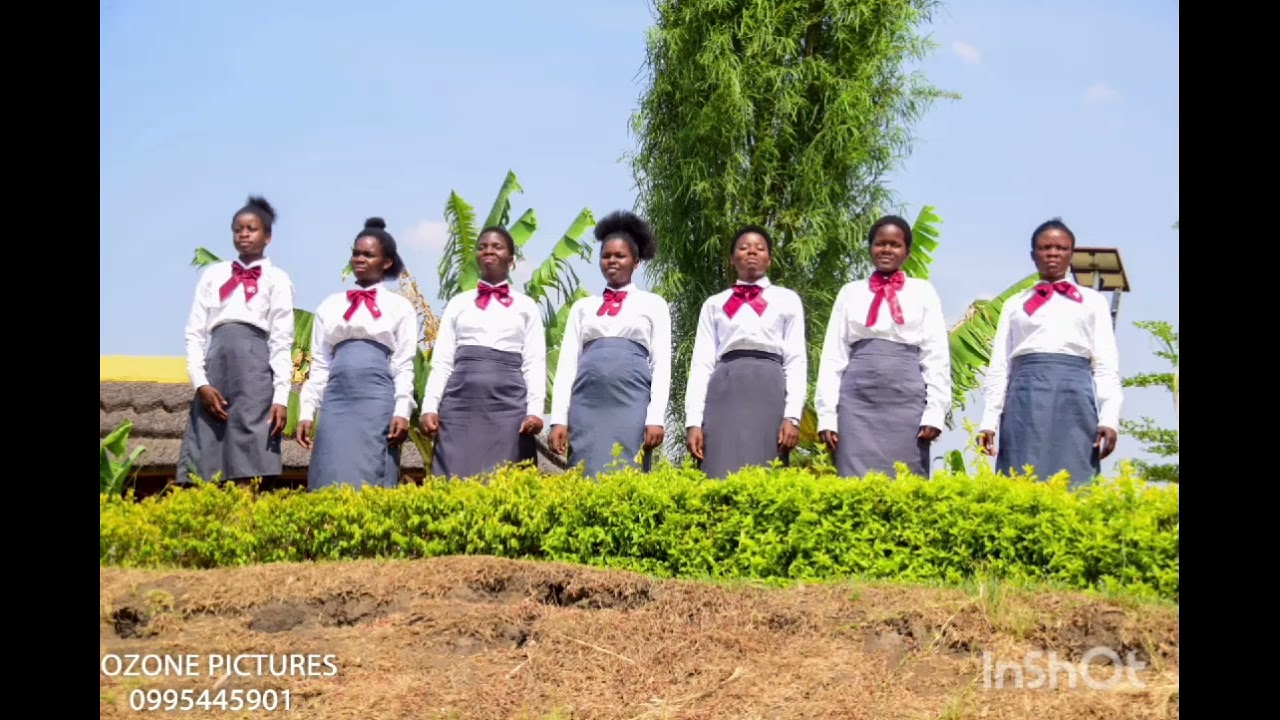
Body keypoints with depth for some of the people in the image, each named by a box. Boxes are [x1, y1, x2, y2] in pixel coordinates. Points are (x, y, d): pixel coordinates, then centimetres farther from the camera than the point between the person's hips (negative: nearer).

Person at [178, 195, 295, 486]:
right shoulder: (213, 274, 19)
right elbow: (195, 332, 13)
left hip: (254, 365, -3)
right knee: (204, 476, -4)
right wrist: (200, 382, -3)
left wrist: (281, 396, -8)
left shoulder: (276, 279, 10)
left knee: (250, 469, -11)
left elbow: (282, 341, 3)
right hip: (215, 363, 3)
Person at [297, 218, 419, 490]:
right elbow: (319, 365, 14)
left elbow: (404, 365, 3)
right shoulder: (330, 305, 17)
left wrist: (402, 412, -8)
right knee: (332, 482, -3)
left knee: (371, 484, -7)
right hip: (336, 400, 3)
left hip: (378, 401, -3)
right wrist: (306, 412, 6)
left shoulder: (400, 306, 10)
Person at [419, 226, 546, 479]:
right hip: (461, 401, 1)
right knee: (455, 481, -6)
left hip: (508, 402, -1)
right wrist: (429, 407, -1)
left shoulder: (525, 305, 14)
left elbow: (534, 362, 6)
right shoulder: (458, 303, 17)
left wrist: (535, 410, -7)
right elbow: (441, 360, 12)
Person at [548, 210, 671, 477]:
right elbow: (567, 362, 12)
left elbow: (662, 363, 5)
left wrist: (655, 418, -7)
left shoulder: (653, 304, 13)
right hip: (587, 404, 2)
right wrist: (559, 419, 0)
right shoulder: (583, 306, 19)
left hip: (631, 404, -2)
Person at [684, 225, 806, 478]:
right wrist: (694, 421, -1)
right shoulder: (714, 304, 18)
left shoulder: (787, 300, 15)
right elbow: (702, 362, 11)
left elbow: (796, 360, 7)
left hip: (768, 389, -1)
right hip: (725, 391, 1)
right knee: (720, 479, -8)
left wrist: (792, 416, -6)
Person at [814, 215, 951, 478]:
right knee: (856, 480, -4)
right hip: (858, 397, 1)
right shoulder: (851, 292, 14)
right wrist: (826, 414, 1)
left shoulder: (923, 291, 11)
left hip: (907, 397, -1)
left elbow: (937, 354, 6)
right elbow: (833, 355, 10)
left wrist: (935, 412, -4)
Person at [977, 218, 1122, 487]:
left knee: (1074, 486, -8)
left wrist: (1109, 418, -4)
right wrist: (989, 421, 1)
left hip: (1074, 394, -1)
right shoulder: (1015, 304, 19)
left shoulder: (1092, 301, 17)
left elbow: (1106, 364, 9)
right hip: (1025, 396, 1)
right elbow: (999, 365, 13)